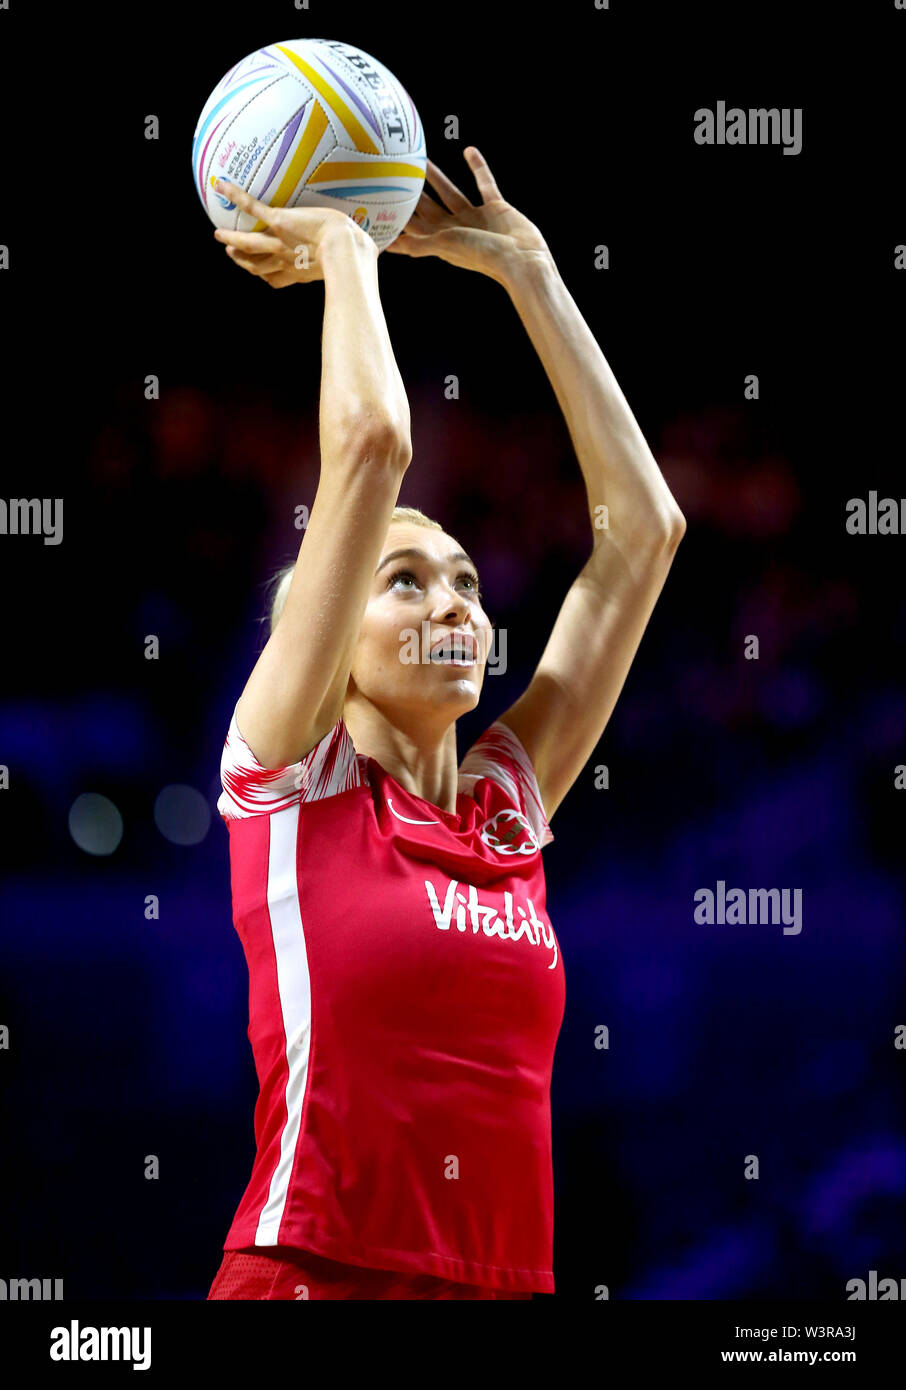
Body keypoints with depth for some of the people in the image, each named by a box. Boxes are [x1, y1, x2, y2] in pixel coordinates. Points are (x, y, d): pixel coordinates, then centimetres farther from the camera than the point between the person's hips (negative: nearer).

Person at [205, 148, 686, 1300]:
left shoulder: (507, 803, 12)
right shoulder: (289, 772, 0)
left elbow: (643, 522, 14)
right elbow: (370, 443, -8)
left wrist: (525, 269, 16)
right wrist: (341, 245, 4)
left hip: (508, 1280, 5)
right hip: (313, 1272, -5)